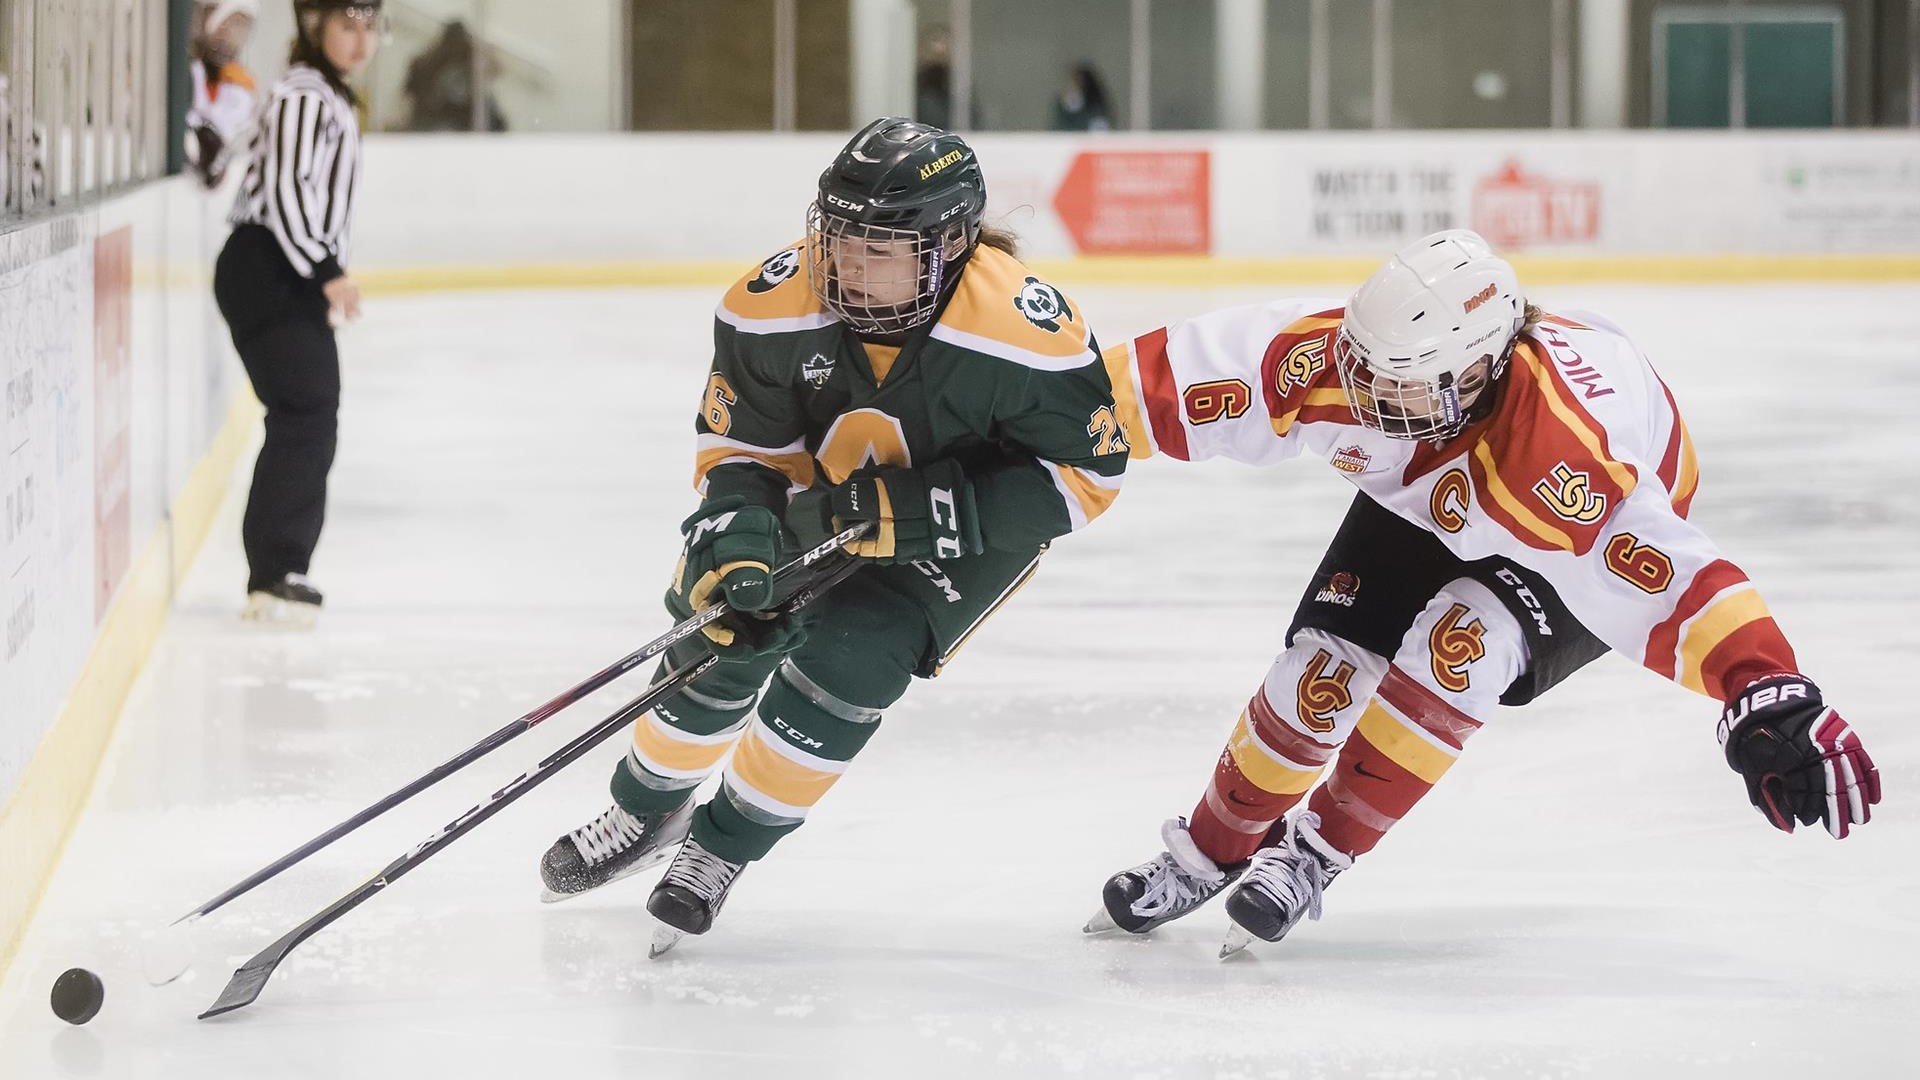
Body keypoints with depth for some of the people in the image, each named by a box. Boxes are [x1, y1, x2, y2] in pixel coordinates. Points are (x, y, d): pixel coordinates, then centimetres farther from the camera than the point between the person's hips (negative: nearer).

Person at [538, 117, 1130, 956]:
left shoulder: (1025, 336, -37)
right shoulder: (776, 306, -28)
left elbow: (1087, 473, -25)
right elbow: (739, 444, -13)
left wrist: (920, 513, -32)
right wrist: (734, 550, -32)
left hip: (972, 520, -3)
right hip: (822, 489, 3)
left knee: (850, 661, -20)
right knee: (720, 640, -1)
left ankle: (726, 847, 3)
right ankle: (649, 811, 30)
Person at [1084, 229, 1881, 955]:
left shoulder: (1560, 452, -47)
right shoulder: (1335, 358, -34)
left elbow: (1663, 579, -51)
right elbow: (1179, 380, -25)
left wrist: (1770, 706, -59)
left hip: (1580, 542, -4)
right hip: (1421, 505, 4)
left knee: (1459, 643, -29)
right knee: (1324, 672, -8)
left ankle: (1314, 854, -10)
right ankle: (1207, 856, 17)